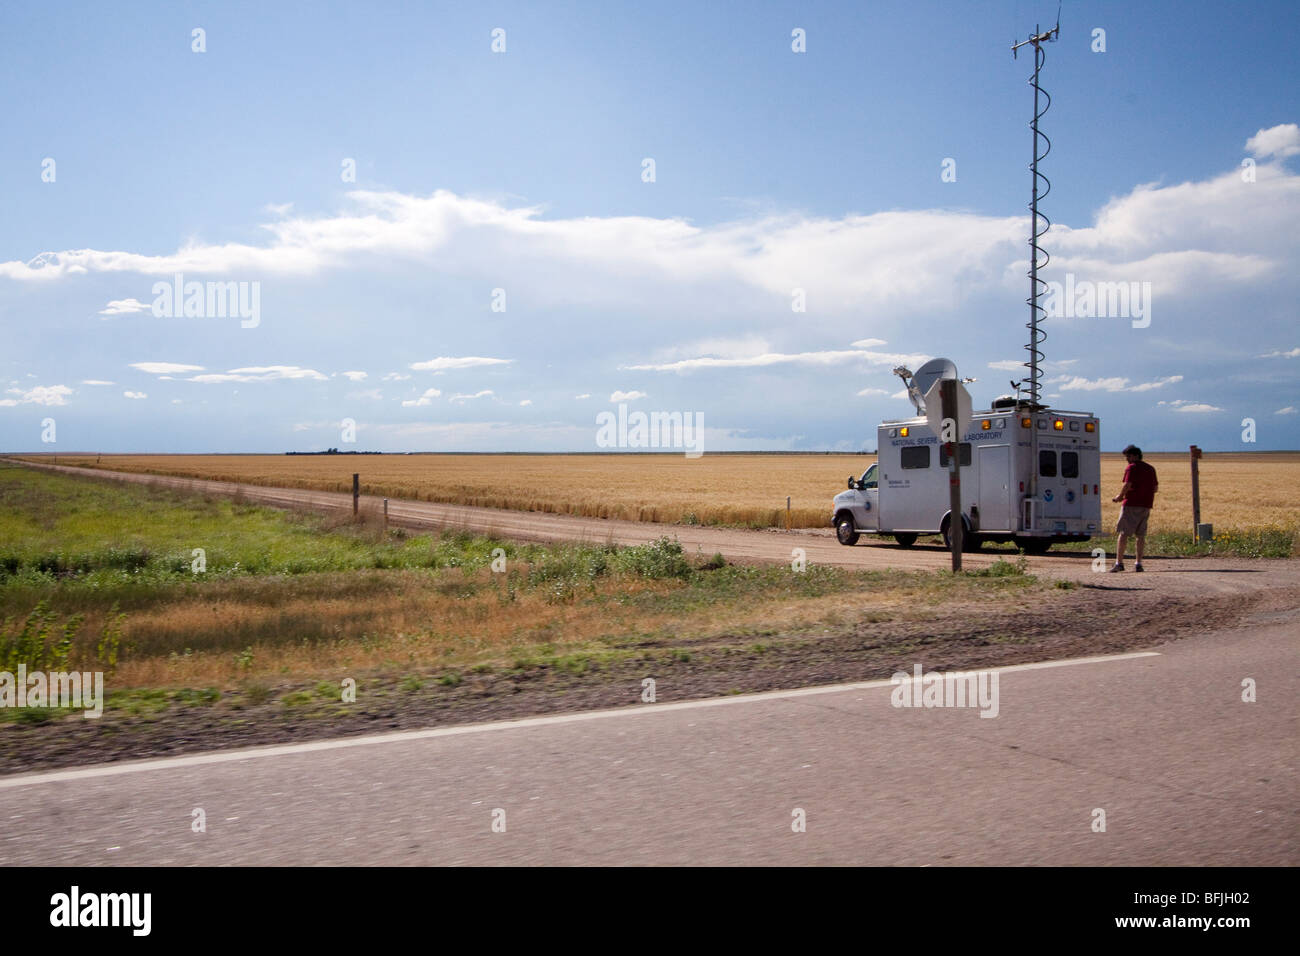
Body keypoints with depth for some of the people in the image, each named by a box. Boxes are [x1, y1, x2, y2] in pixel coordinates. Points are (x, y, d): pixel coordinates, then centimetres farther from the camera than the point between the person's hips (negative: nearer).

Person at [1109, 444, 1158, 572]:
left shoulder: (1131, 468, -6)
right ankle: (1138, 563, 5)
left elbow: (1127, 485, -15)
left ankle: (1119, 562, -9)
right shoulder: (1150, 469, 17)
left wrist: (1120, 496, -1)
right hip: (1146, 505, 7)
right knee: (1140, 535, 9)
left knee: (1123, 533, -4)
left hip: (1131, 504, -7)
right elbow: (1155, 488, 19)